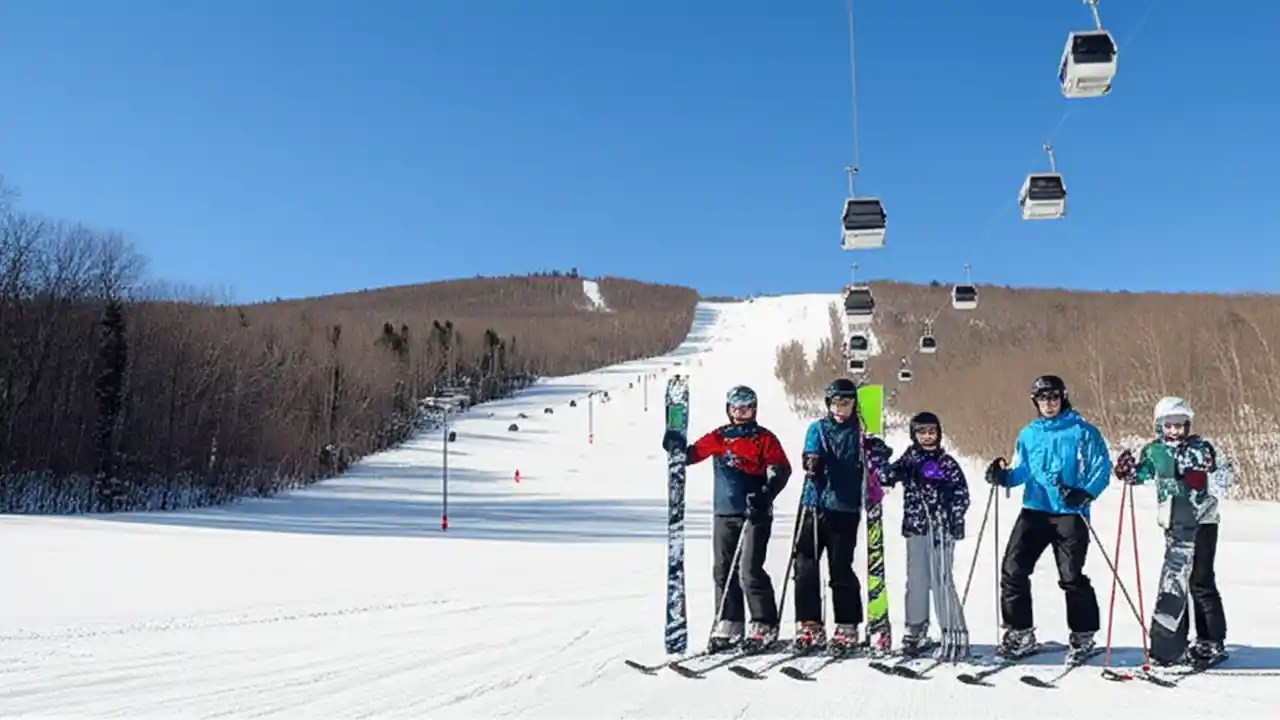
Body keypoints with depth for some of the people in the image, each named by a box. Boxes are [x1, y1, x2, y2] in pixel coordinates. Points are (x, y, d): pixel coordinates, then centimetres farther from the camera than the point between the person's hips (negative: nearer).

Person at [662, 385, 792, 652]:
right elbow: (691, 454, 14)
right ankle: (728, 625, 16)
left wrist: (765, 495, -20)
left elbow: (781, 470, -6)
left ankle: (764, 626, 2)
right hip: (724, 513, 5)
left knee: (750, 571, -9)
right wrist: (677, 446, -7)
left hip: (755, 513, -5)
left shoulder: (764, 438, 2)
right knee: (724, 571, 7)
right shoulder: (718, 437, 13)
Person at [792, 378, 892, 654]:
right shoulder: (817, 429, 8)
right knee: (805, 567, 0)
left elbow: (879, 461, 11)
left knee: (841, 569, -1)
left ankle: (847, 627, 12)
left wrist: (878, 454, -10)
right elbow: (811, 453, -8)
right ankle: (808, 625, 11)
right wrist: (812, 462, -29)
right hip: (815, 505, 2)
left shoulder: (860, 433, 7)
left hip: (845, 509, -1)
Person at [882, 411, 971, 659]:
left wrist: (950, 521, -12)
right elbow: (888, 477, 2)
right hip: (915, 528, 4)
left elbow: (962, 495, -2)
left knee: (941, 581, -7)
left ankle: (955, 635, 1)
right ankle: (916, 632, 21)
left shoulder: (947, 462, 1)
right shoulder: (909, 459, 11)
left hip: (941, 530, -4)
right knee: (916, 582, 10)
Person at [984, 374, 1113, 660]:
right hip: (1034, 510, 4)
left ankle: (1083, 636, 18)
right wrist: (1003, 476, -5)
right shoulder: (1028, 434, 14)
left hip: (1070, 514, -4)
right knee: (1013, 569, -4)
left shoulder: (1082, 431, 0)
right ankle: (1020, 633, 8)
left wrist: (1084, 494, -19)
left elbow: (1102, 468, -3)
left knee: (1072, 577, -1)